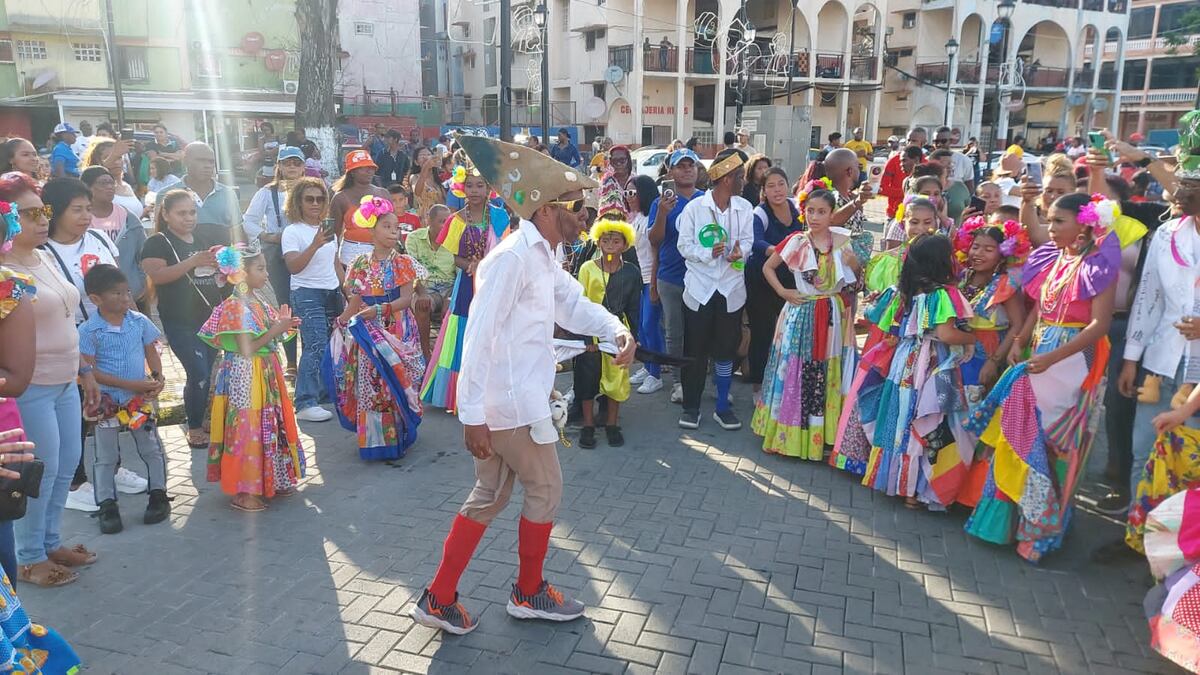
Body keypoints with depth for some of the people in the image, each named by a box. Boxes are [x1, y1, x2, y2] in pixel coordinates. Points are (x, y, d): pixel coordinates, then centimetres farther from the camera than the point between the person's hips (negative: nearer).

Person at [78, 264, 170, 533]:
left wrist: (158, 377, -13)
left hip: (141, 398, 3)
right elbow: (88, 370, -16)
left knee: (152, 449, 9)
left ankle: (159, 495, 24)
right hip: (108, 401, -3)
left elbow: (151, 352, 7)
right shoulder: (89, 331, -14)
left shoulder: (140, 321, -4)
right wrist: (131, 384, -22)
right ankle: (107, 505, 18)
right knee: (104, 456, 7)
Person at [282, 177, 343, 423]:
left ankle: (322, 389, 19)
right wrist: (315, 245, -29)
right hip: (307, 294, -7)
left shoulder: (327, 229, 14)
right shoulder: (293, 232, -6)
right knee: (316, 345, -15)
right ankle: (305, 404, -12)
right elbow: (293, 267, -18)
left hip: (332, 293, 7)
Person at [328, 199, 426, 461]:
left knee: (395, 379, -2)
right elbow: (355, 301, 8)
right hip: (368, 331, 2)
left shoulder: (403, 263, -1)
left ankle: (396, 436, 9)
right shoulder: (360, 264, 6)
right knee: (369, 382, 2)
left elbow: (406, 299, -8)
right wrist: (341, 324, -3)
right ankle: (374, 438, 13)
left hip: (396, 329, -2)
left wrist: (381, 309, -20)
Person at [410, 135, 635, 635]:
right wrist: (472, 415, -24)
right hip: (509, 404, -10)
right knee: (546, 488, 8)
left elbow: (573, 303, 16)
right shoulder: (514, 257, -19)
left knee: (489, 496, 17)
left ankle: (439, 600, 25)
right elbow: (479, 335, -23)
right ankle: (529, 593, 28)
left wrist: (617, 331, -5)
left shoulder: (543, 258, 13)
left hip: (521, 398, 10)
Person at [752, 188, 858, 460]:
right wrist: (783, 292, -3)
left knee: (828, 376, 7)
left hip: (833, 315, 2)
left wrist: (853, 261, -4)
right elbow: (767, 267, 5)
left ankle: (824, 434, 20)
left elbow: (854, 275, 13)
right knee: (794, 372, 4)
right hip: (801, 314, -2)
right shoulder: (795, 241, -4)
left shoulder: (842, 241, 0)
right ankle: (786, 434, 16)